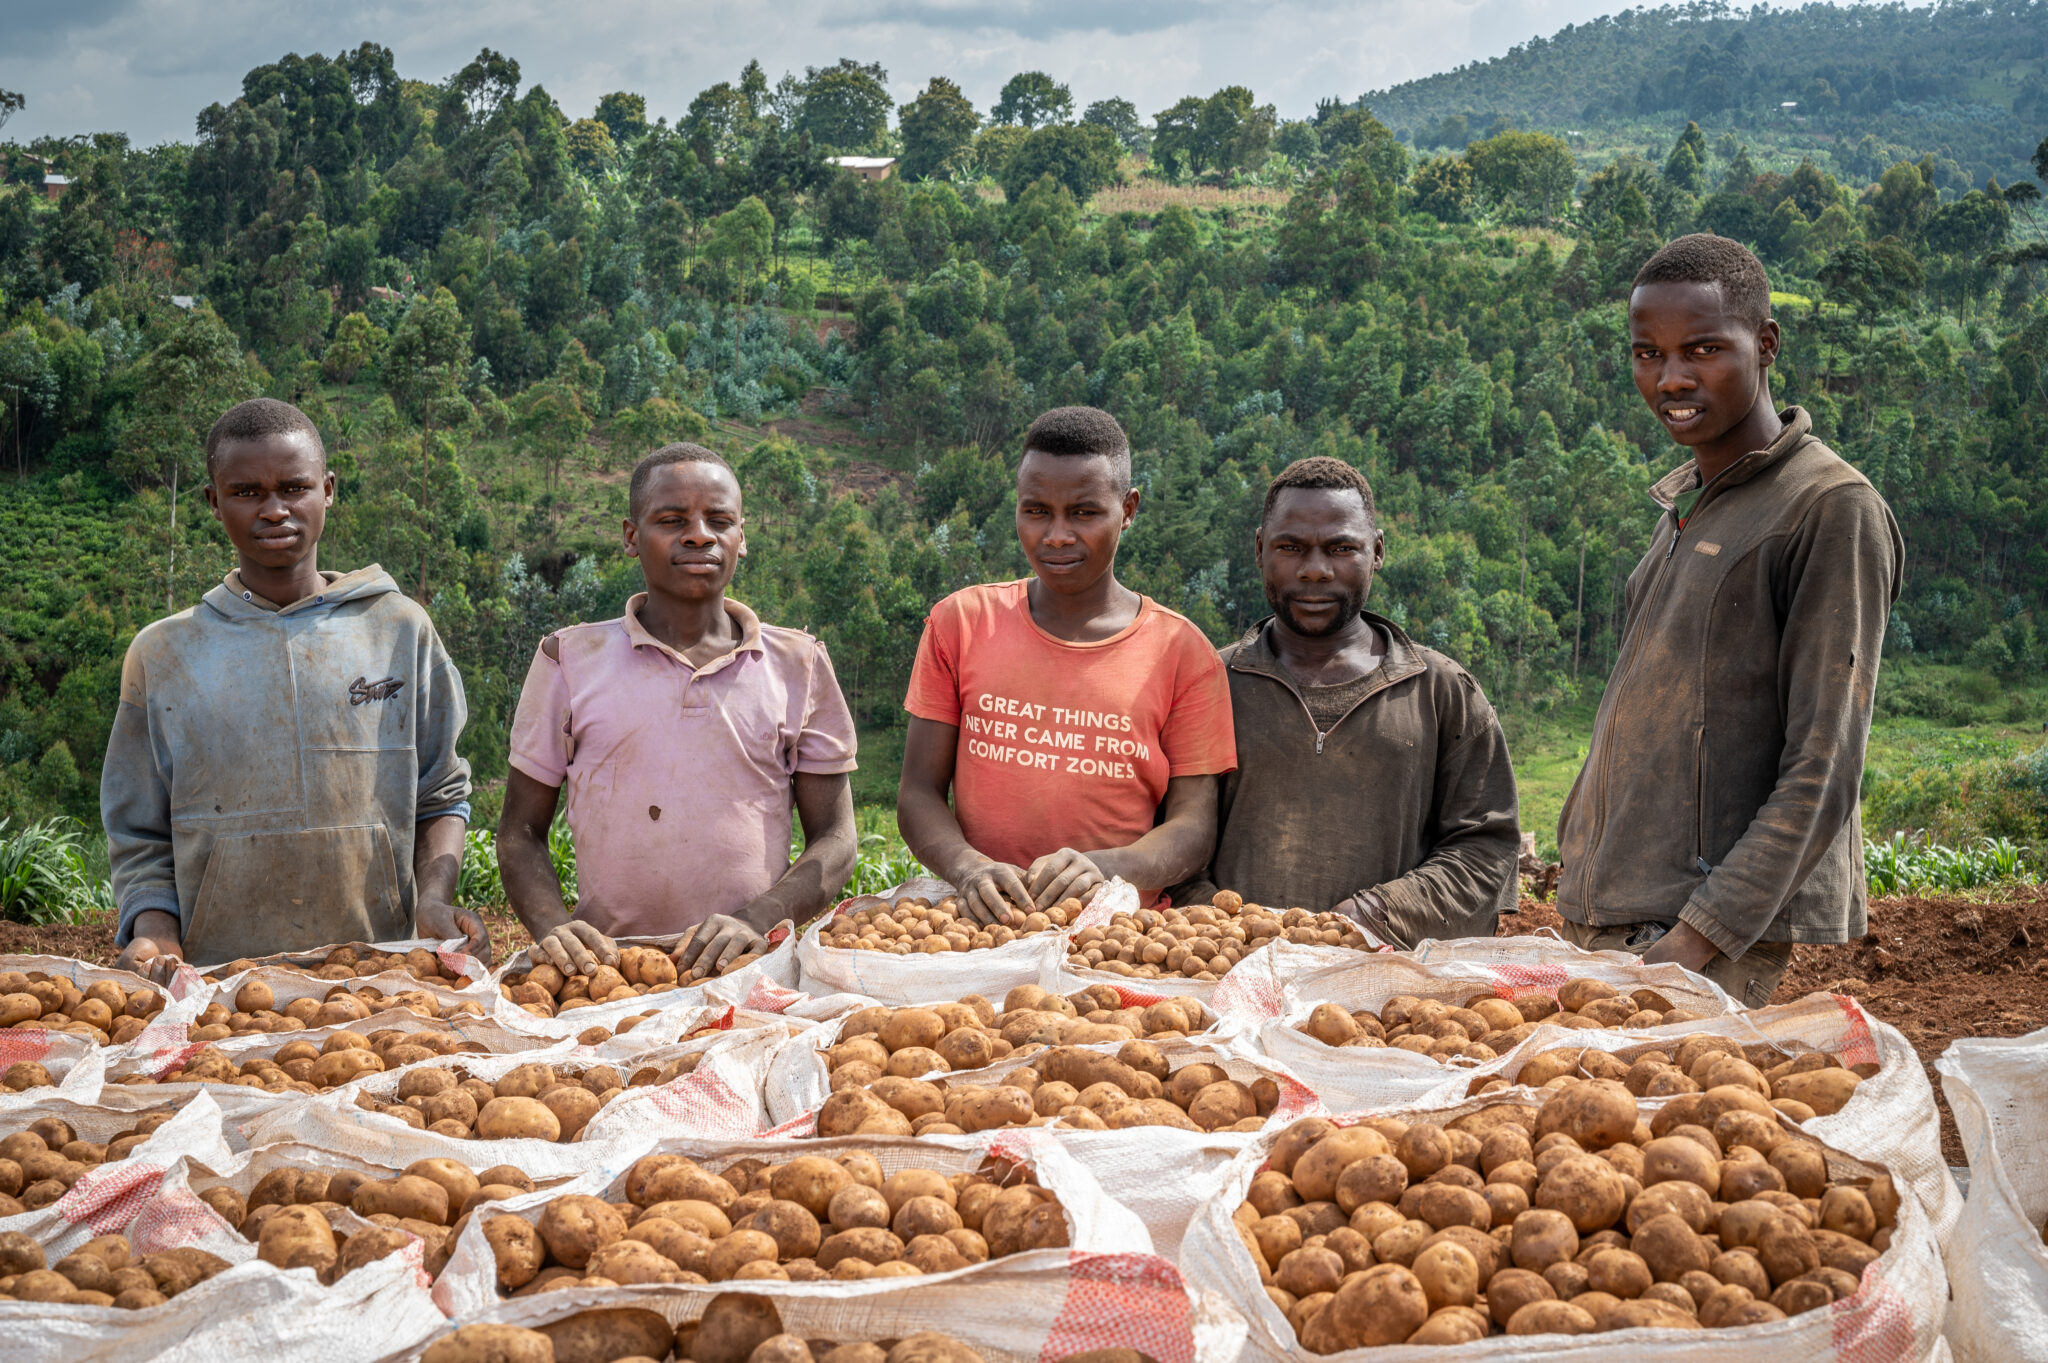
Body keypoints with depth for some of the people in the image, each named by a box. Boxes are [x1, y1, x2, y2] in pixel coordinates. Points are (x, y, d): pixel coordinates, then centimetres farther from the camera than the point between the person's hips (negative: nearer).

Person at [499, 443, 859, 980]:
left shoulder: (797, 664, 12)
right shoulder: (571, 661, 11)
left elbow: (834, 838, 11)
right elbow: (520, 832, 14)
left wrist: (757, 920, -8)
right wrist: (554, 928, -6)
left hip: (755, 974, 0)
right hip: (606, 971, 1)